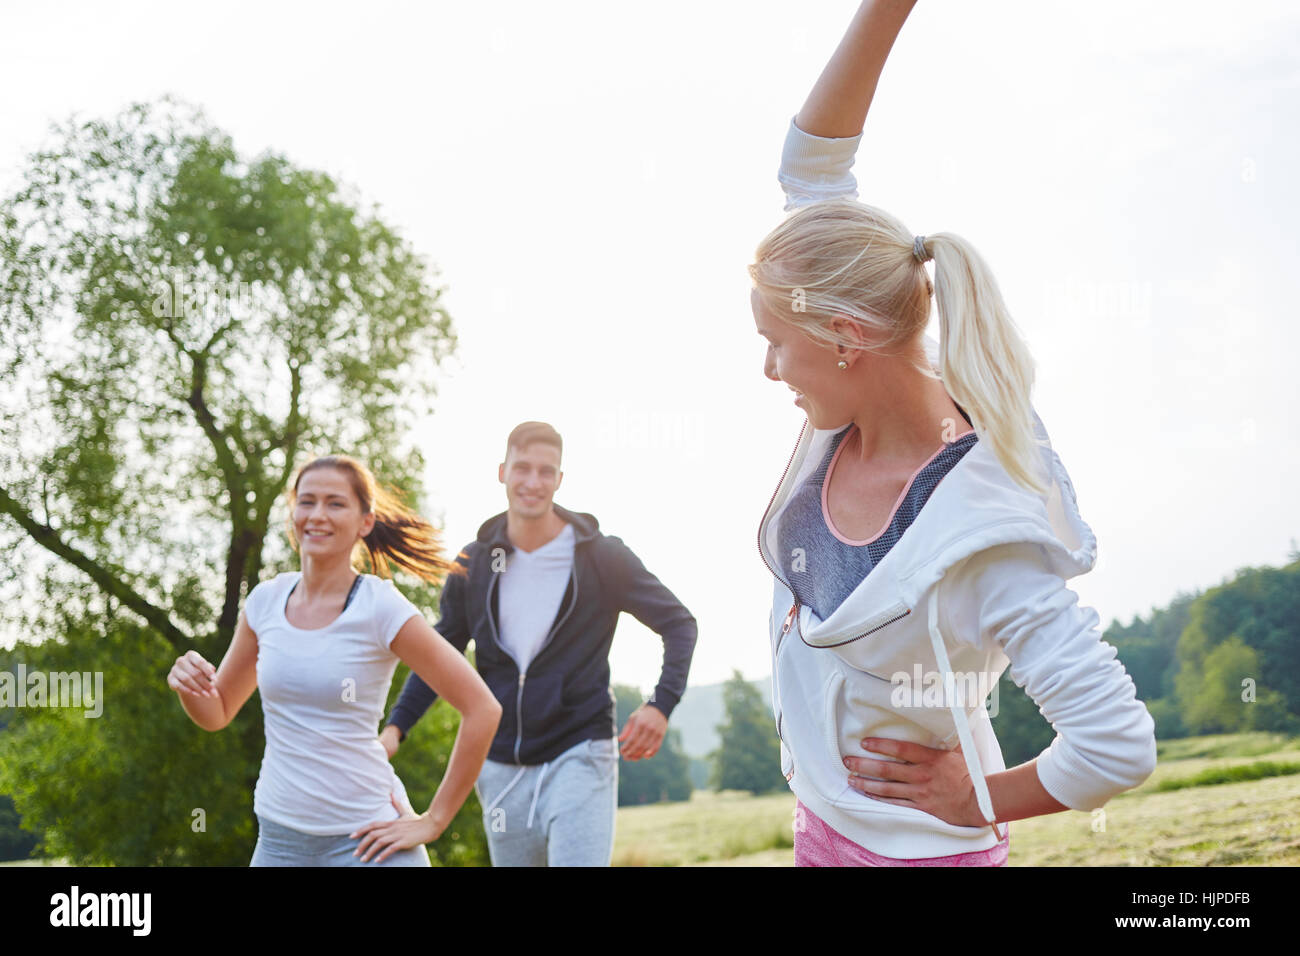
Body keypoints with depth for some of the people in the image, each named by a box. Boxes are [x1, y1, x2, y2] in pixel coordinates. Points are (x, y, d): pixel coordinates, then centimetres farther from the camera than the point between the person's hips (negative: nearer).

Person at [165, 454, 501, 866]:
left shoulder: (381, 608, -11)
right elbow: (217, 713, 15)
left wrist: (433, 821, -7)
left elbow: (482, 709, -11)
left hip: (365, 838, -4)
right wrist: (188, 685, -8)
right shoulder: (265, 601, 3)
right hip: (278, 834, 4)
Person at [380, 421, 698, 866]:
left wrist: (662, 703, -13)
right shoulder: (474, 563, 4)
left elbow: (679, 622, 2)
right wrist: (396, 725, 0)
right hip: (502, 764, 4)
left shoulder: (600, 556, -5)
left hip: (579, 756, -4)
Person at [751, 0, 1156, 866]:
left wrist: (978, 799, -13)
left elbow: (1120, 746, -27)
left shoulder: (974, 537, -30)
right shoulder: (851, 416, -10)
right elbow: (811, 168, -8)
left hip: (915, 848, -7)